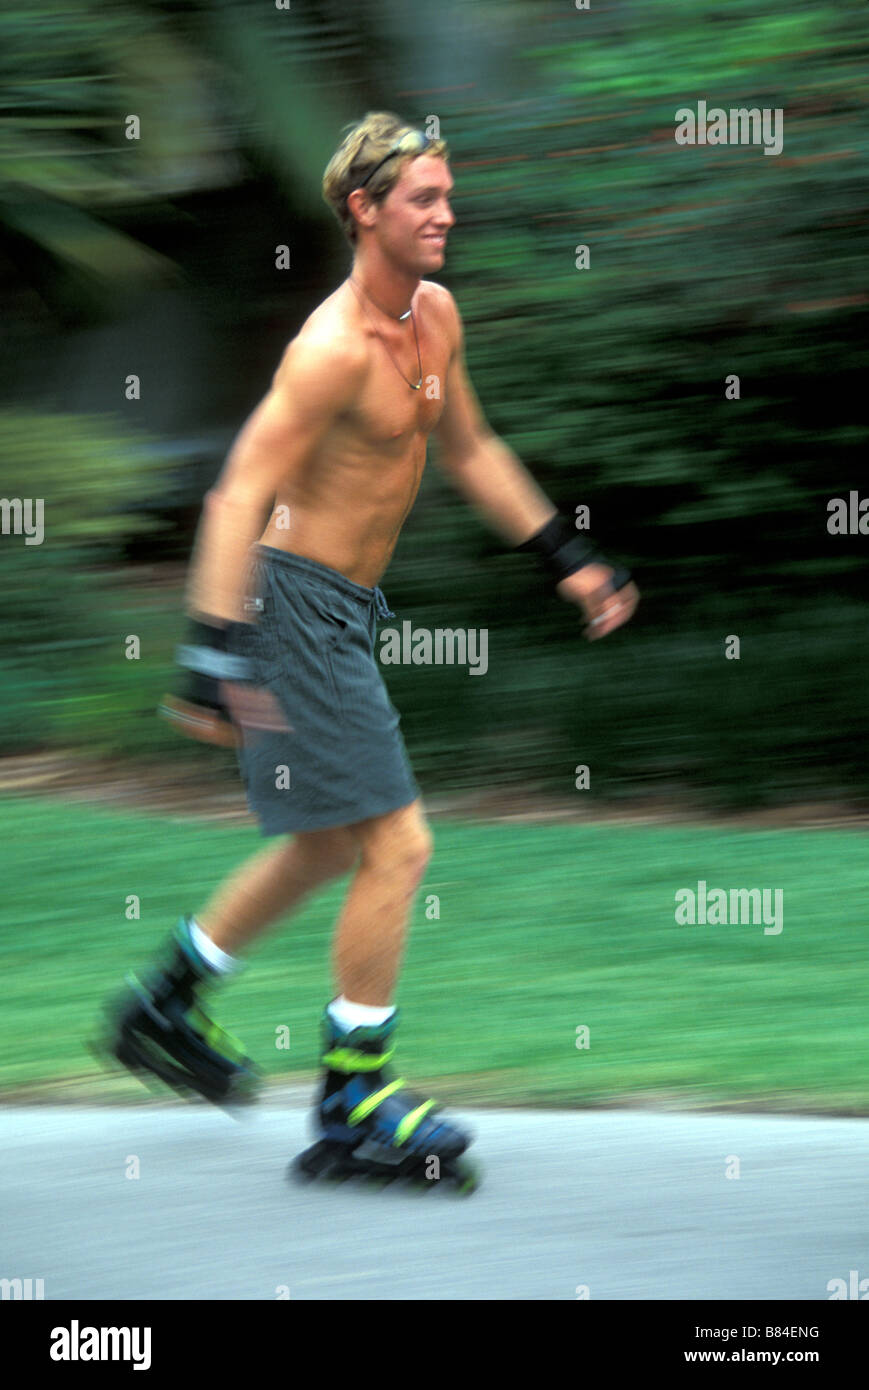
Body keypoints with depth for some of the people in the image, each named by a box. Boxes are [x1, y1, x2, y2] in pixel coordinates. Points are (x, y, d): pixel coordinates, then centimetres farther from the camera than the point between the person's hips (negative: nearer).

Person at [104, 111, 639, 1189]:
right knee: (396, 846, -9)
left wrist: (568, 560, 23)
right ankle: (353, 1109, -1)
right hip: (297, 602, -10)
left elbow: (469, 452, 22)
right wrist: (215, 656, -33)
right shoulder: (334, 349, -21)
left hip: (345, 611, 10)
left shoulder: (435, 315, 7)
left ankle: (165, 1008, 35)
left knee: (329, 846, 21)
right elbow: (239, 498, -26)